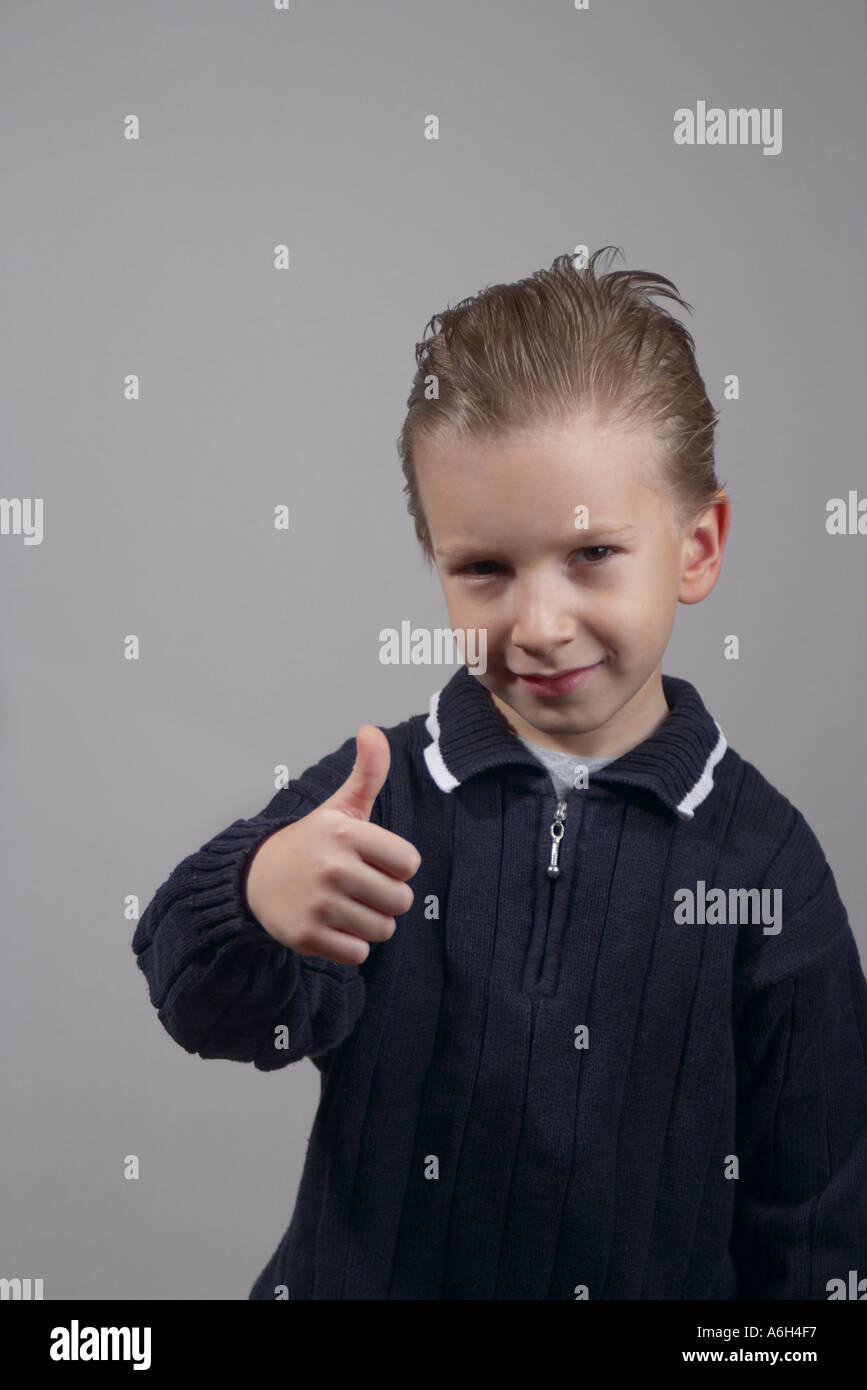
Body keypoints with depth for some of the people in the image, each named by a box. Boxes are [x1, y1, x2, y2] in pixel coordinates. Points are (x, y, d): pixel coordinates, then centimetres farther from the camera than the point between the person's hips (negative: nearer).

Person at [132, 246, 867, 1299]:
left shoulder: (765, 857, -13)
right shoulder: (376, 793, -13)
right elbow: (204, 1000, -28)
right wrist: (261, 905, -47)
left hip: (664, 1277, 0)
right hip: (361, 1273, 1)